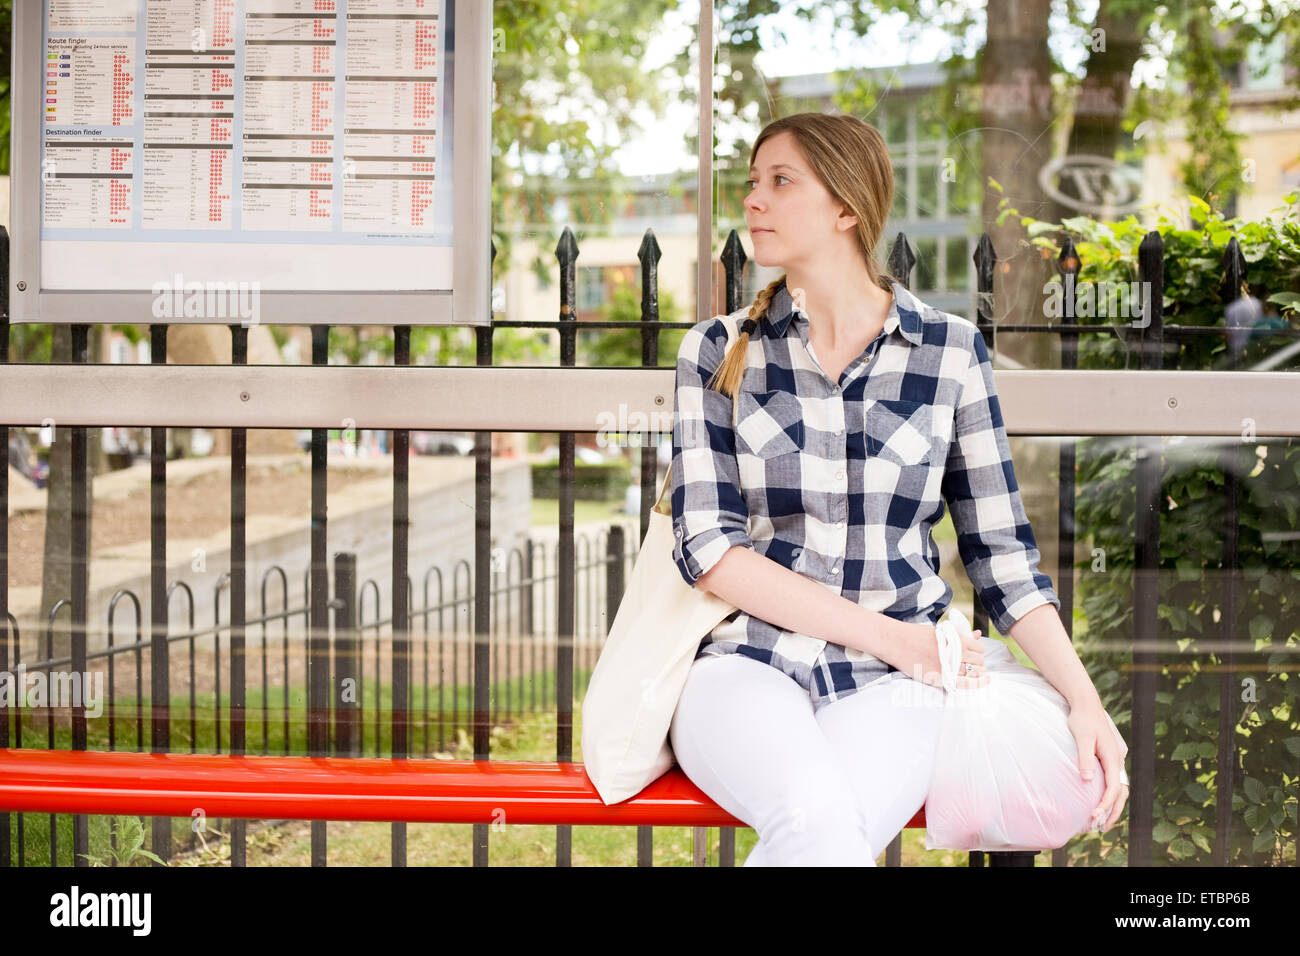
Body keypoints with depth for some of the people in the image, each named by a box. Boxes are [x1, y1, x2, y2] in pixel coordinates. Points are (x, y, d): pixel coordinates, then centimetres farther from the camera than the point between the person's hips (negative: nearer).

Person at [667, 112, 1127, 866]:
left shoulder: (950, 350, 8)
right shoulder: (718, 351, 8)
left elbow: (1000, 549, 11)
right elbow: (708, 548, -1)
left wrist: (1084, 697, -2)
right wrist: (889, 636, -9)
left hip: (889, 686, 0)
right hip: (747, 663, 0)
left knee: (837, 830, -34)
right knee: (820, 820, -34)